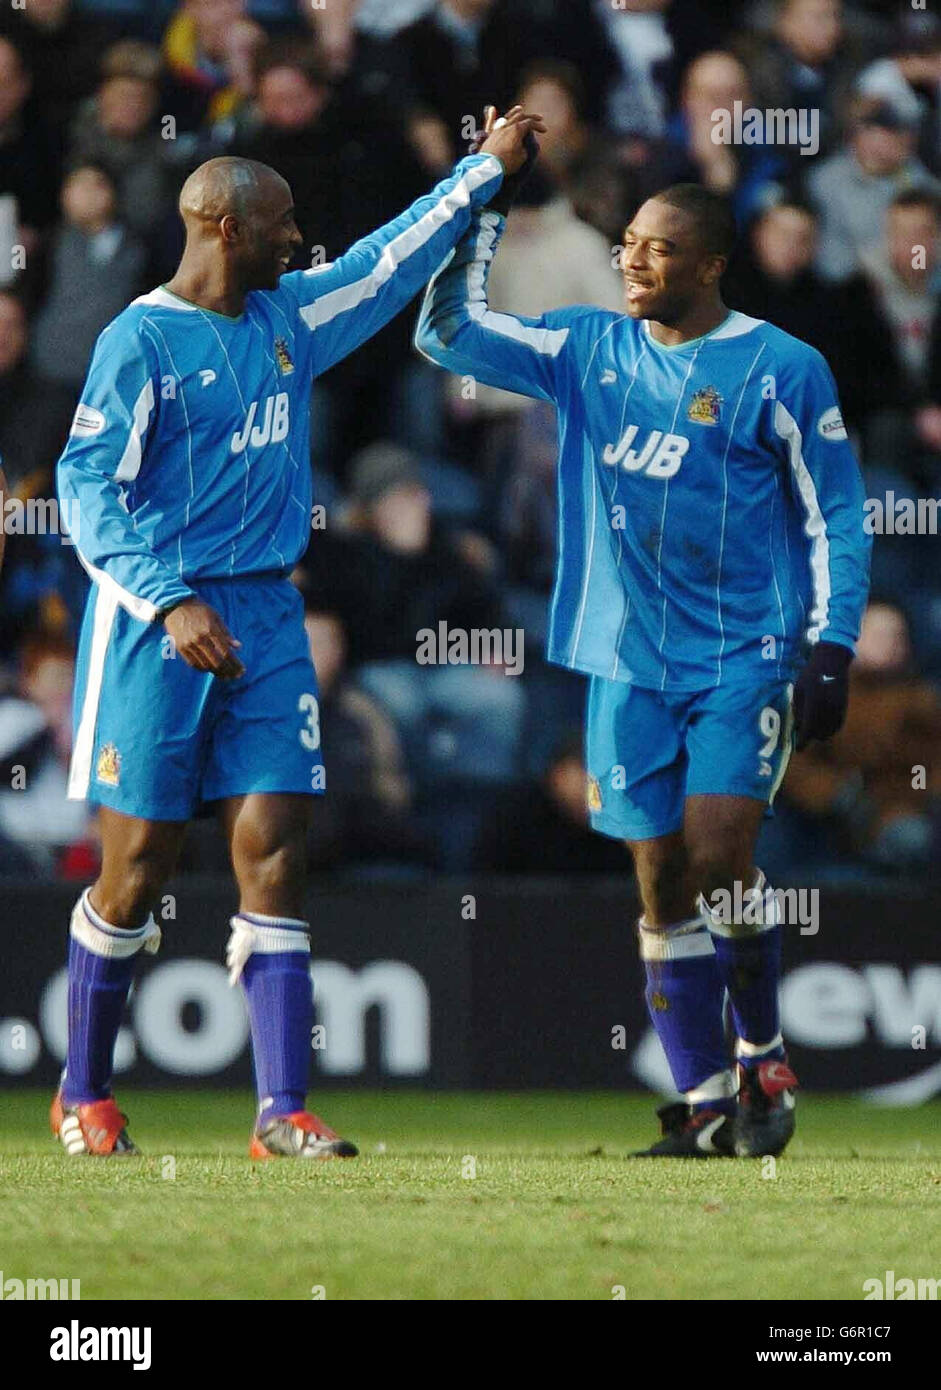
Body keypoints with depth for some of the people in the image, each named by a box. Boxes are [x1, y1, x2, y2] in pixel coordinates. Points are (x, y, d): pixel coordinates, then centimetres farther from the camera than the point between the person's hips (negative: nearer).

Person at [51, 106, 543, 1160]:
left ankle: (282, 1111, -6)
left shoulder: (289, 318, 11)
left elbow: (389, 261, 27)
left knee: (273, 855, -3)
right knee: (137, 865, -1)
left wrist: (488, 167, 31)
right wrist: (171, 603, -23)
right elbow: (88, 485, -13)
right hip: (157, 628, -6)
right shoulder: (143, 340, -9)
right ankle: (83, 1096, 14)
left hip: (266, 618, 6)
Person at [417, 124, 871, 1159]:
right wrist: (483, 200, 1)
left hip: (745, 657, -4)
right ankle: (704, 1103, 9)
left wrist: (831, 652, -6)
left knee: (718, 852, -16)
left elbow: (835, 520, 1)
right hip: (629, 663, 4)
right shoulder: (590, 349, 6)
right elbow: (448, 330, 8)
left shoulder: (781, 371, -4)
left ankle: (763, 1060, 5)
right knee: (660, 880, 3)